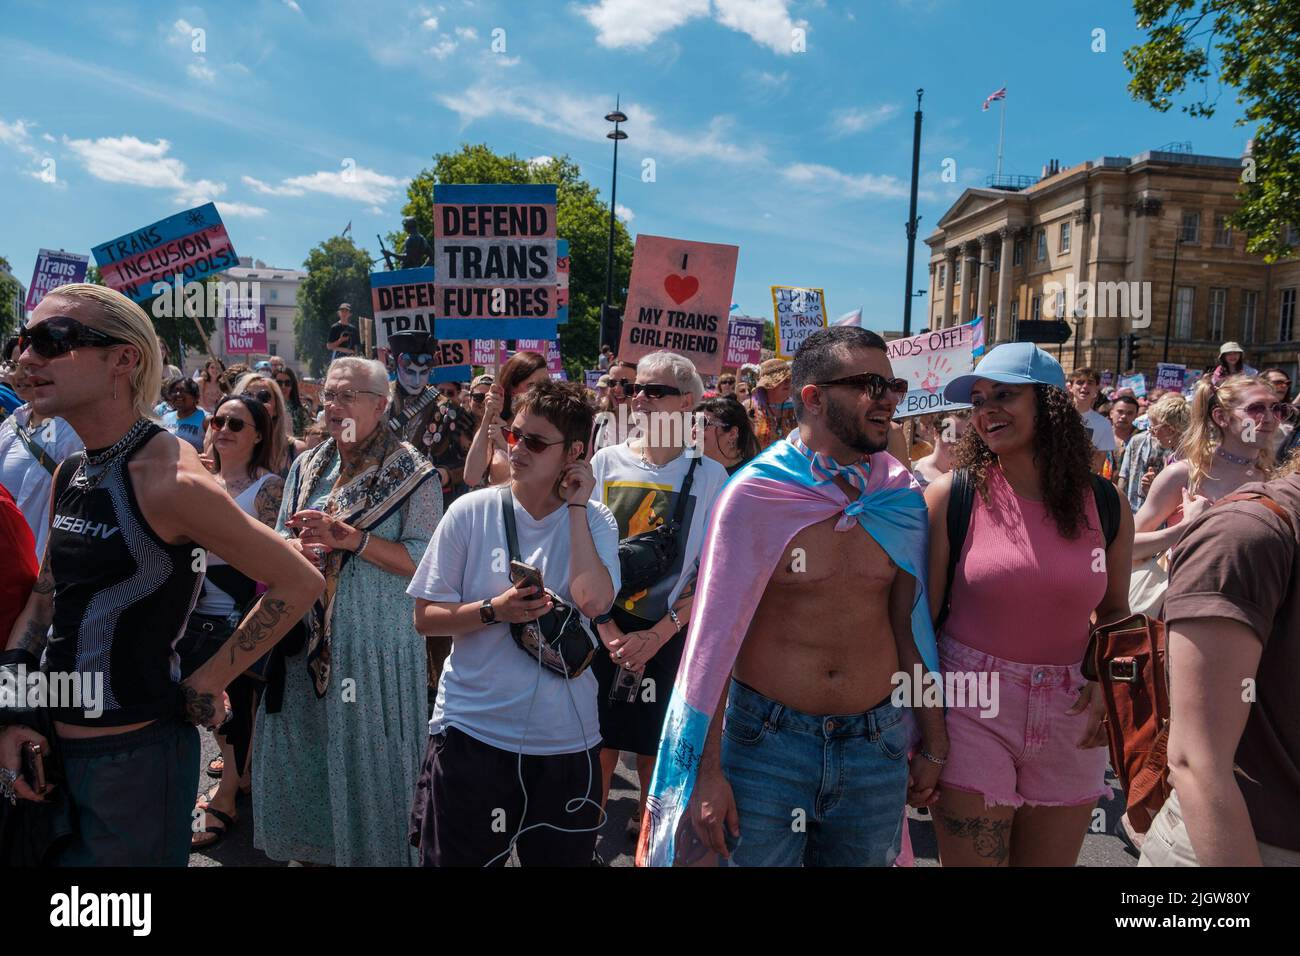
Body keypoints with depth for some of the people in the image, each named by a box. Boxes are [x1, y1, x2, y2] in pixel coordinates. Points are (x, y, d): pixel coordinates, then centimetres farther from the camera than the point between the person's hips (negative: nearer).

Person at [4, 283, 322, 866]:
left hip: (134, 757, -8)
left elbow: (300, 583, -18)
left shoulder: (167, 480, -21)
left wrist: (207, 683, -14)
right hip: (54, 749, 8)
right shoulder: (70, 475, 4)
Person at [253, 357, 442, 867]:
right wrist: (298, 548, -8)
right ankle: (312, 846, 35)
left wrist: (351, 538, -21)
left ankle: (378, 850, 24)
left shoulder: (412, 474, -8)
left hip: (377, 644, -6)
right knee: (300, 752, 15)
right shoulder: (307, 467, 10)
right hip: (309, 636, 6)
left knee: (369, 757, 3)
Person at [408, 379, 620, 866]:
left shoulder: (595, 521, -4)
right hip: (471, 733, 0)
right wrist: (493, 611, -20)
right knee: (457, 857, 13)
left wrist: (577, 507, -16)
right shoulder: (471, 511, -6)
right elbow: (426, 618, -3)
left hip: (566, 740, 1)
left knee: (563, 856, 17)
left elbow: (593, 601, -23)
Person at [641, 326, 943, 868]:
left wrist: (933, 745, 11)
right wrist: (708, 771, -11)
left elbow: (911, 627, 7)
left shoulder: (902, 499, 0)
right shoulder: (754, 495, -13)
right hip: (766, 741, -3)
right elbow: (714, 636, -11)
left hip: (877, 744, 4)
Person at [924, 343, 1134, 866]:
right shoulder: (951, 496, -9)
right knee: (971, 857, 5)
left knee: (1051, 858, 17)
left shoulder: (1106, 504, 0)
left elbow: (1114, 610, 14)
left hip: (1069, 720, 3)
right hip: (972, 710, -3)